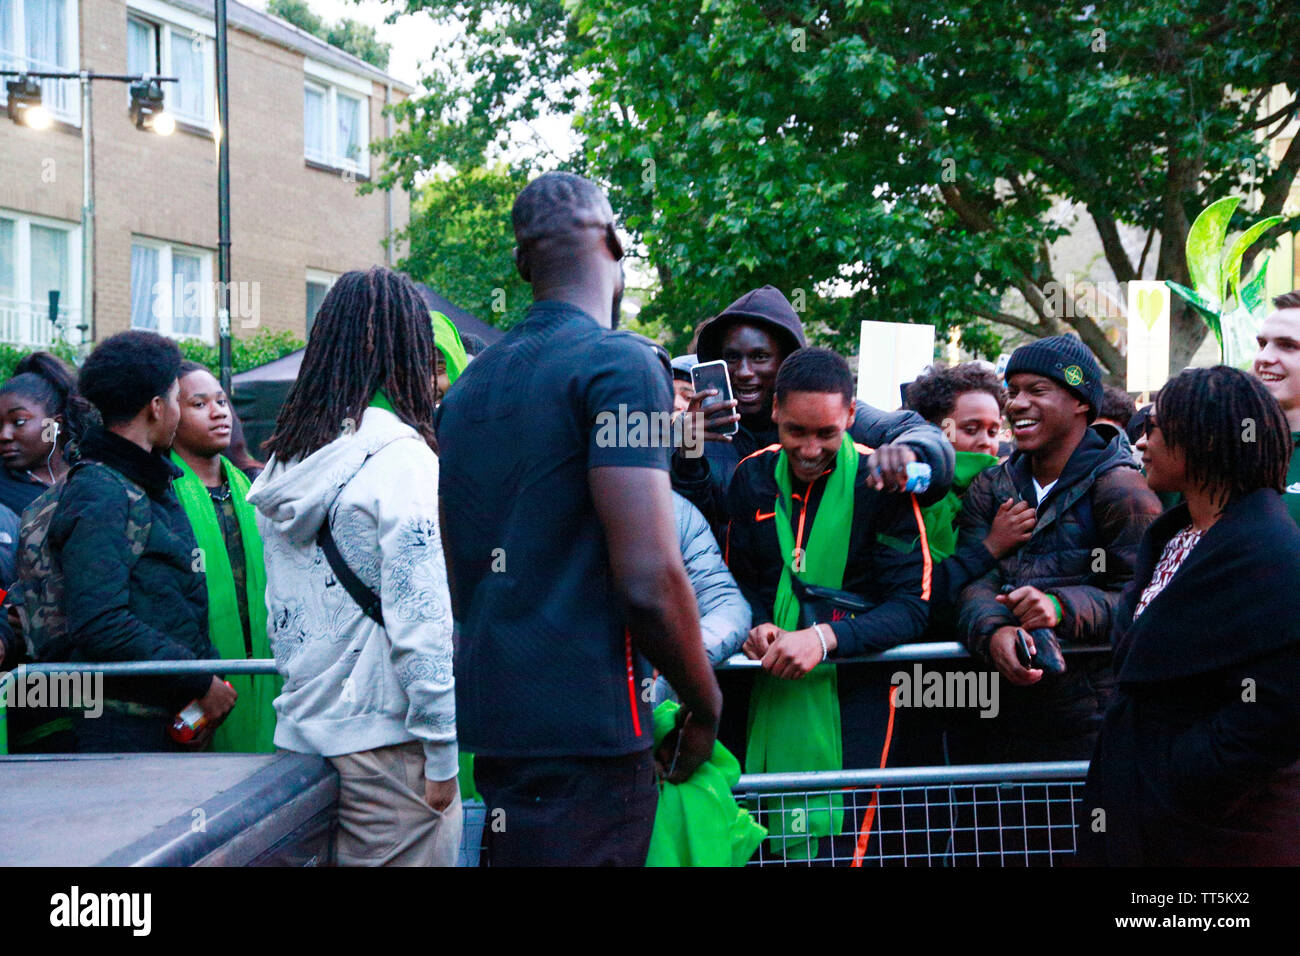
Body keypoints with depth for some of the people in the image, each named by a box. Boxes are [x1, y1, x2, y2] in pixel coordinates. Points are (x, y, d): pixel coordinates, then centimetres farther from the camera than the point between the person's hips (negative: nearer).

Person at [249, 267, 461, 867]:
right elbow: (420, 620, -16)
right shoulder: (398, 459, -12)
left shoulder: (284, 462, 10)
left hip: (300, 734, 7)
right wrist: (441, 752, -12)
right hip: (384, 738, -7)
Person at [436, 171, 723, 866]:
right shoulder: (620, 364, -9)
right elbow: (649, 581, -17)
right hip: (585, 730, -8)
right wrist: (705, 705, -3)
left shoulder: (467, 385, 14)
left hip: (490, 723, 8)